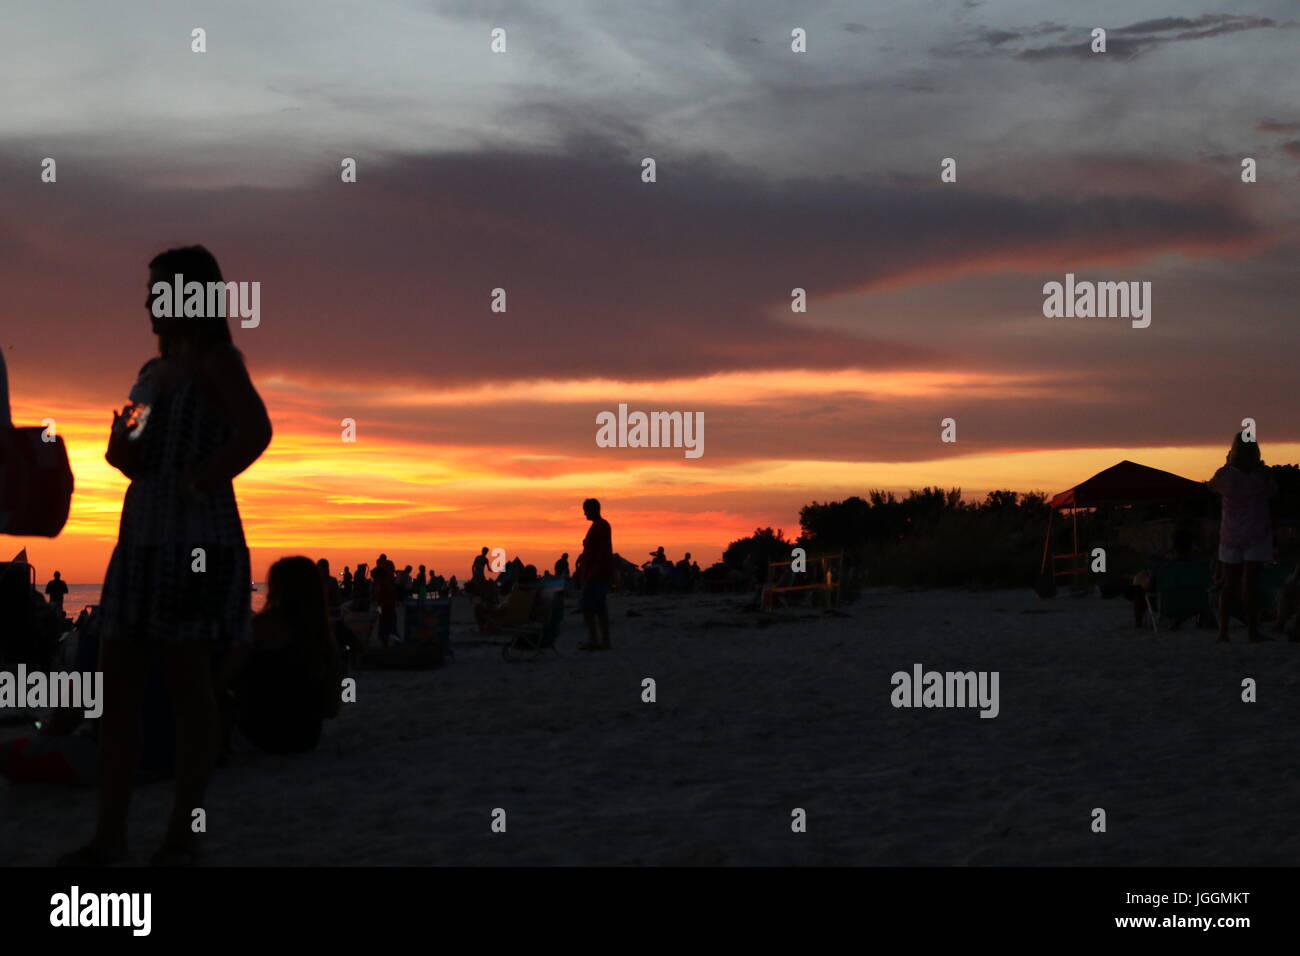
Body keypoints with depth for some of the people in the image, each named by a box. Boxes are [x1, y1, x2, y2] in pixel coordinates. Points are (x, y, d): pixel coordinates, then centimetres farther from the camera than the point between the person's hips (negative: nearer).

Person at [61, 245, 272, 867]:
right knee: (119, 685, 5)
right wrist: (121, 448, 4)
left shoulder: (215, 360, -5)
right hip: (141, 536, 8)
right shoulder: (154, 369, 18)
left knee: (190, 685, -1)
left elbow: (256, 431, -21)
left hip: (196, 539, -8)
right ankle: (110, 833, 9)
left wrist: (199, 481, -16)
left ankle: (183, 833, 7)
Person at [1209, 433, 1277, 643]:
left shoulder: (1225, 474, -9)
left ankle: (1223, 630, 6)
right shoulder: (1263, 473, -12)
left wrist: (1227, 465, 19)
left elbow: (1212, 486, 13)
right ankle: (1253, 631, -7)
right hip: (1257, 535, -2)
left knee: (1229, 584, 9)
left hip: (1230, 536, 2)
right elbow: (1272, 492, 8)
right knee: (1250, 582, -4)